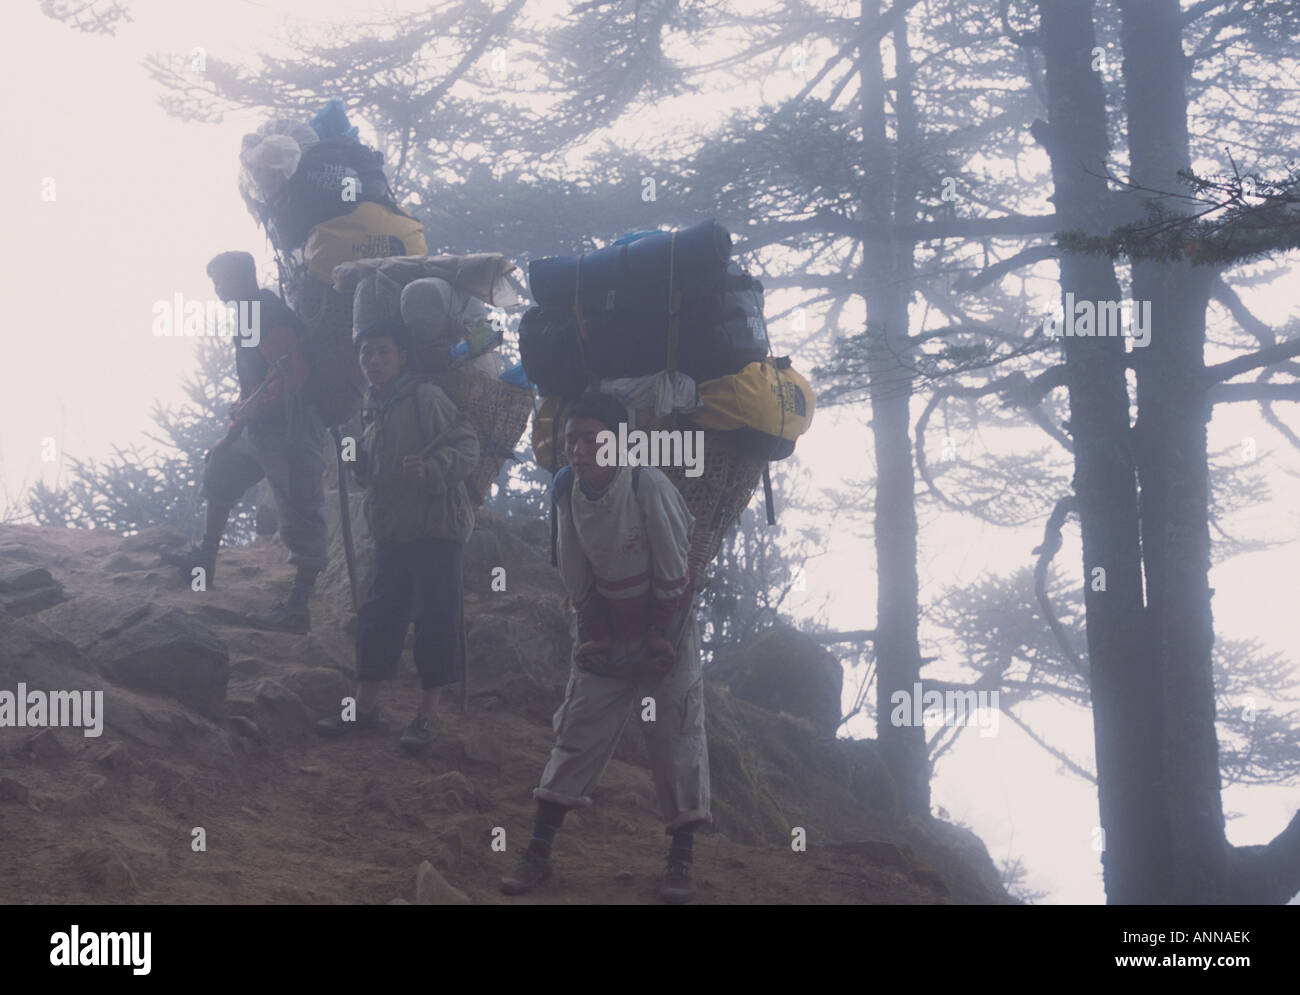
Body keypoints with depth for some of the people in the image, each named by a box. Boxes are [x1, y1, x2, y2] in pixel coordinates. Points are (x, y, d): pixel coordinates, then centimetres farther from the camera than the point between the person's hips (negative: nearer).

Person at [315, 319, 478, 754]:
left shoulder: (426, 399, -10)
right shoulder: (371, 408, 15)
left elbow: (466, 445, -14)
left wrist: (432, 468, -29)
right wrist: (355, 461, 7)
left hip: (436, 526, -8)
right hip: (391, 530, 8)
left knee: (435, 616, -3)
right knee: (378, 615, 10)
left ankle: (428, 714, 5)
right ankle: (365, 706, 19)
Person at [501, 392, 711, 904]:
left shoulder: (648, 486, -23)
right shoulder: (568, 492, -7)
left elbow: (673, 568, -16)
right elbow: (576, 579, 2)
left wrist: (662, 636, -12)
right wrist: (593, 636, -2)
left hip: (665, 636, -4)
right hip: (606, 639, 4)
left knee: (677, 742, -4)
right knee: (576, 737, 3)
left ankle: (681, 861, 4)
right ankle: (538, 852, 6)